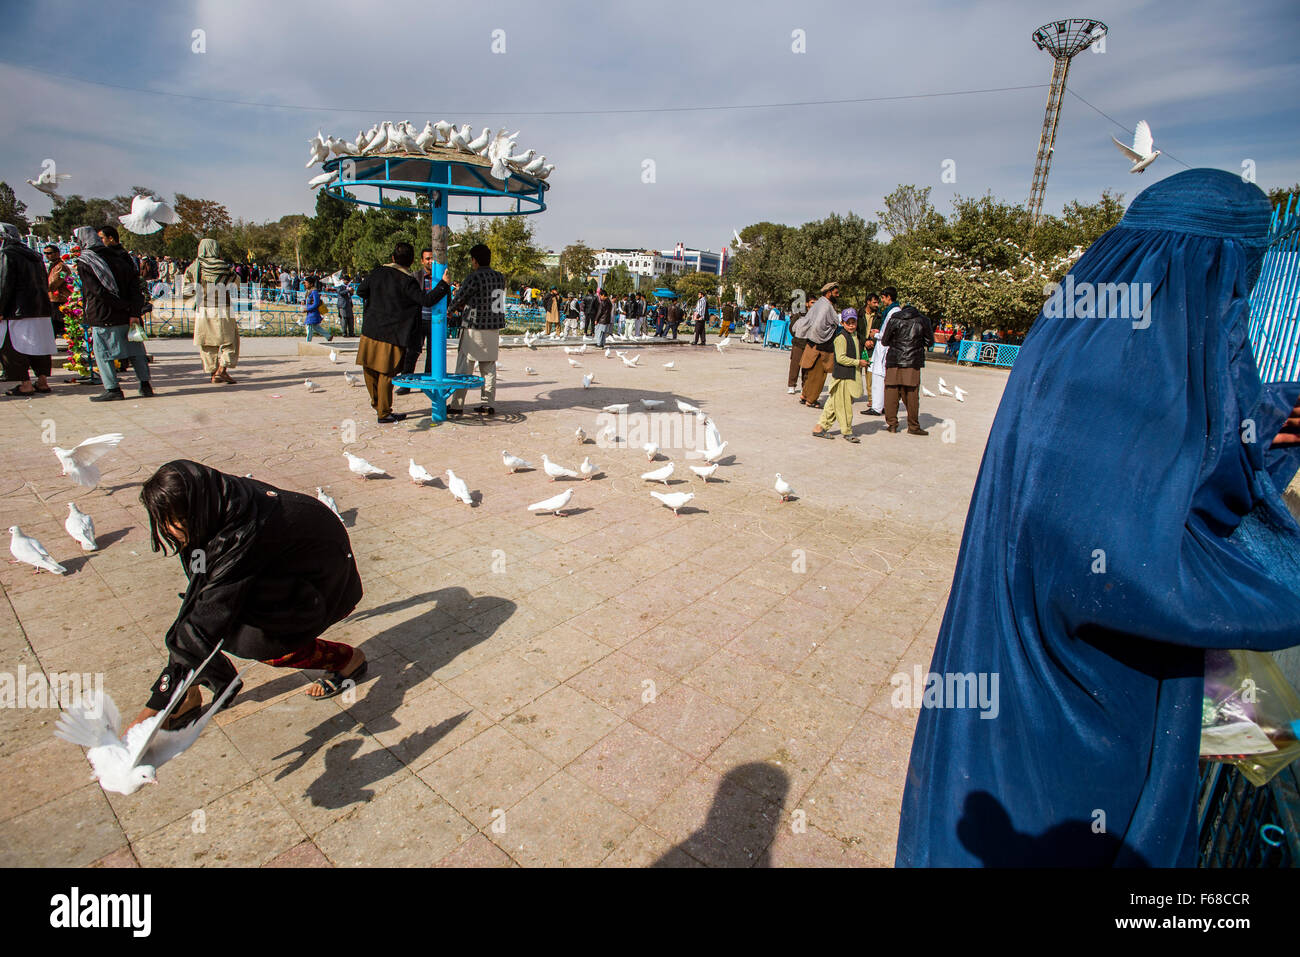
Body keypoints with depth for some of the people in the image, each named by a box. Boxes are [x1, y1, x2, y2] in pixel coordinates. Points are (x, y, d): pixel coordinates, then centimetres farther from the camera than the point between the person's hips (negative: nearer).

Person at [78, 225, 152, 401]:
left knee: (102, 352, 4)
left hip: (102, 317, -4)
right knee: (135, 350, 9)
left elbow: (98, 291, -14)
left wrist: (126, 307, -12)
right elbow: (134, 286, -4)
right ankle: (145, 384, 8)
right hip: (126, 316, 4)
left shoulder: (84, 262, -5)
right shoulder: (119, 258, 6)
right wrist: (134, 312, -9)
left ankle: (112, 388, 4)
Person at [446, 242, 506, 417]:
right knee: (489, 367, 10)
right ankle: (487, 404, 11)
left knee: (464, 366, 1)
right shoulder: (500, 278, 7)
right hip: (494, 326, 6)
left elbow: (459, 298, -2)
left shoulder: (474, 277, -12)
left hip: (475, 326, -6)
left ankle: (457, 405, 4)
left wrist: (449, 310, 19)